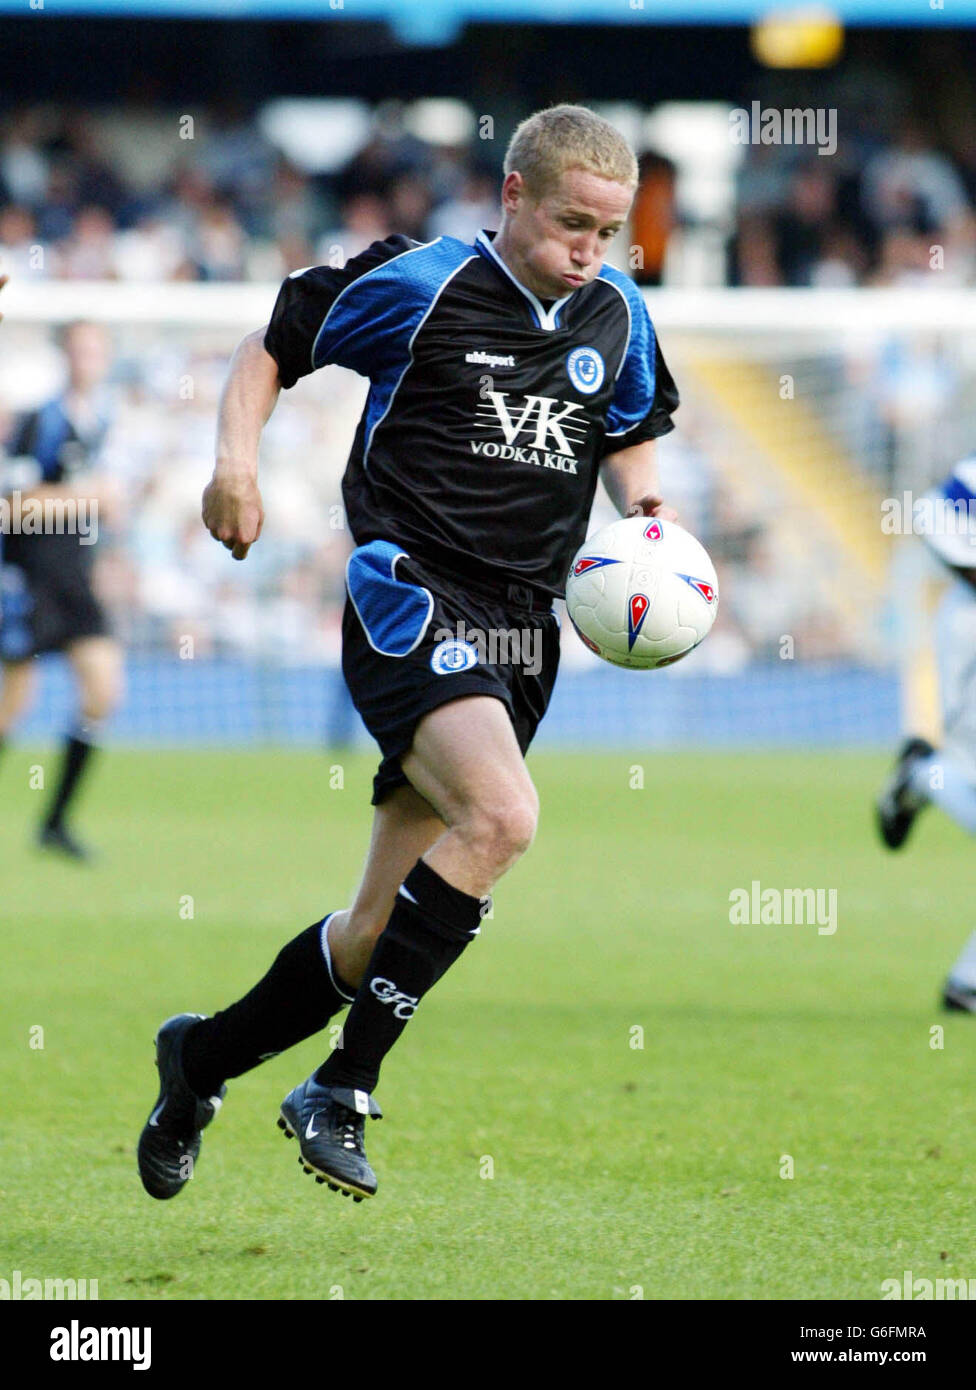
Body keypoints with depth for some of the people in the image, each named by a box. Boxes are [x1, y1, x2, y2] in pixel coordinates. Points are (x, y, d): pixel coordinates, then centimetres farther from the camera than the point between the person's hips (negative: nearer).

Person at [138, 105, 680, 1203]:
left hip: (518, 633, 7)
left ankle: (204, 1057, 31)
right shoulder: (421, 287, -5)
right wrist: (237, 457, -10)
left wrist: (650, 516, 9)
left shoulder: (616, 315, 11)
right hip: (412, 602, -6)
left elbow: (630, 435, 29)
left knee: (384, 931, 7)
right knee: (502, 814, -31)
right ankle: (342, 1088, -22)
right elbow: (272, 347, 6)